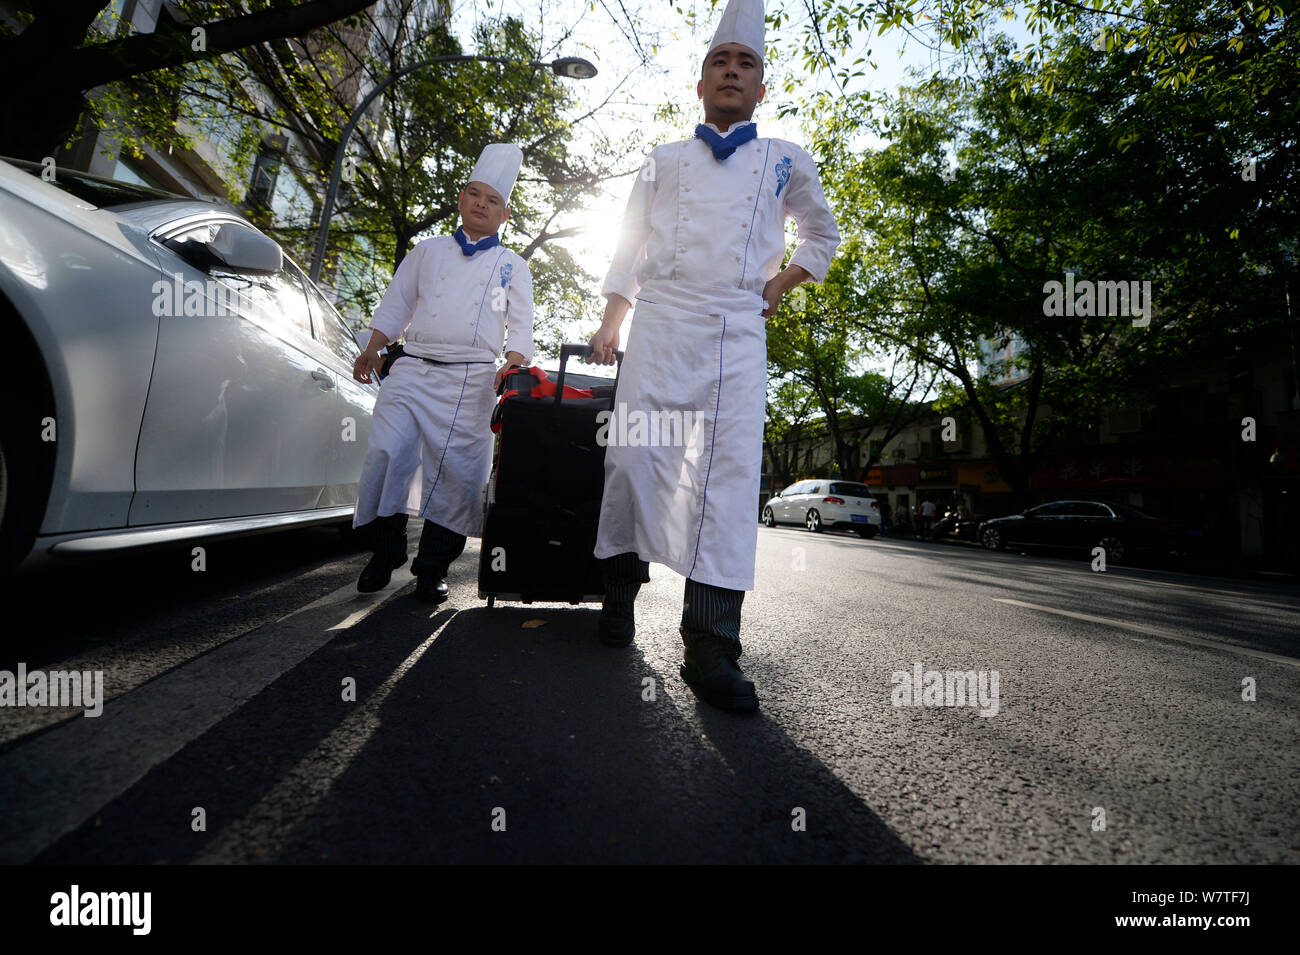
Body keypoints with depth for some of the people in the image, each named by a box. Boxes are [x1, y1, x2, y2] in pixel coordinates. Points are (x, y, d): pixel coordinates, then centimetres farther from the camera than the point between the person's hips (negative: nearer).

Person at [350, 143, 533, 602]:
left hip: (471, 381, -1)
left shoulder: (512, 267, 14)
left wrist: (513, 366, -12)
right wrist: (372, 351, 5)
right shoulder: (427, 251, 19)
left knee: (457, 470, -5)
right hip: (413, 370, 2)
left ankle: (432, 568, 10)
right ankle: (385, 552, 10)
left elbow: (520, 327, 6)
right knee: (386, 453, -10)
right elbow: (395, 305, 18)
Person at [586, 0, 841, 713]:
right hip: (660, 320, 1)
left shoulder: (786, 161, 21)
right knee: (637, 453, -10)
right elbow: (629, 251, 21)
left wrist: (783, 283, 15)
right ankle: (620, 591, 11)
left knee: (731, 467, -13)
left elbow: (823, 233, 32)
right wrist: (609, 325, 11)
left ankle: (711, 644, -12)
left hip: (739, 331, 0)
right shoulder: (664, 161, 22)